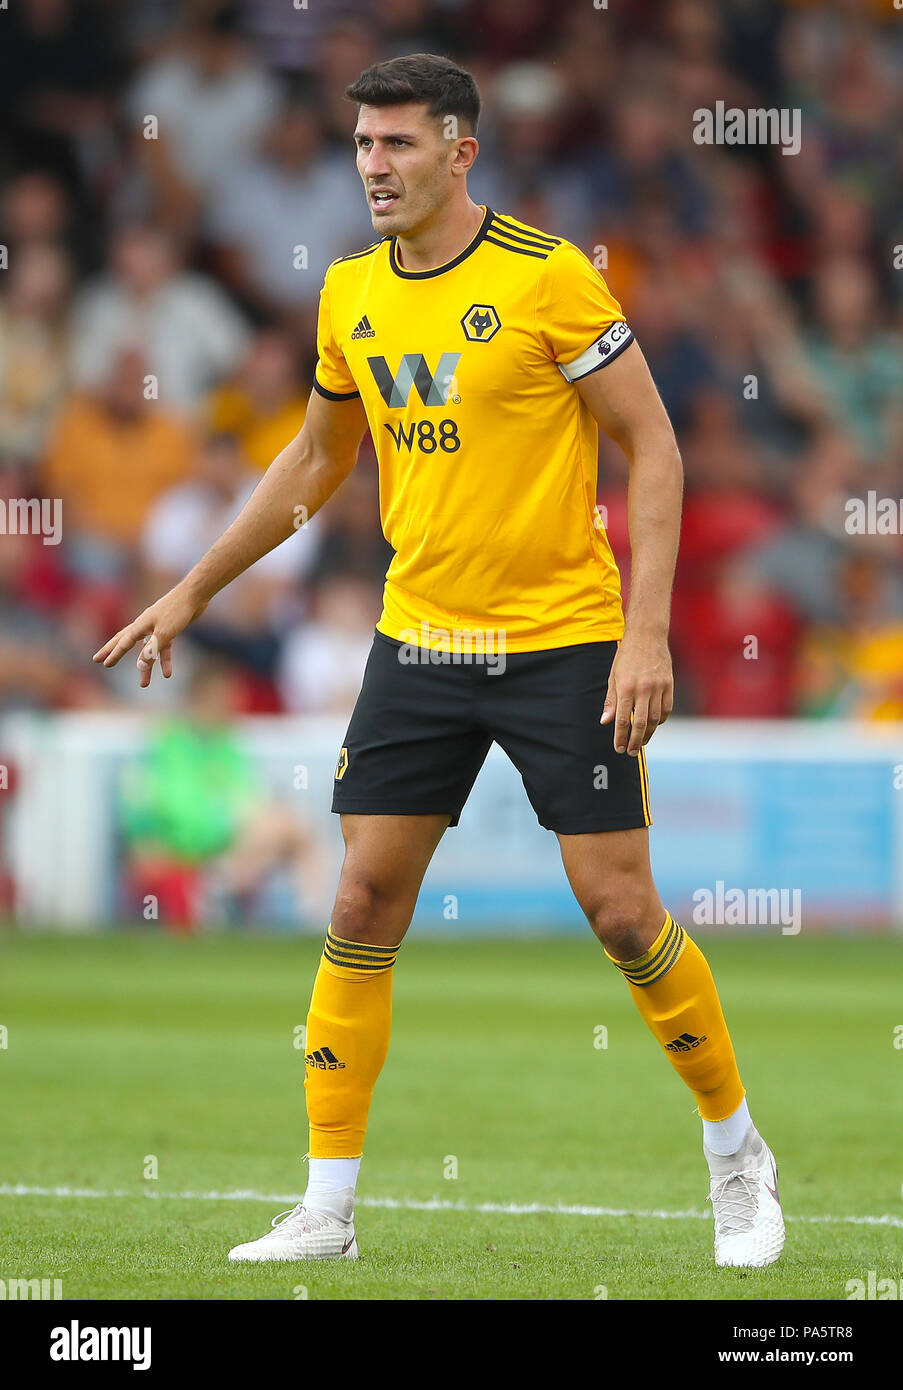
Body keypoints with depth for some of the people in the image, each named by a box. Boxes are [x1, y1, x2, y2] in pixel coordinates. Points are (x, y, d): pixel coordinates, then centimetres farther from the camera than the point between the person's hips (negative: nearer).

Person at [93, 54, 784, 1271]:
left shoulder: (547, 278, -12)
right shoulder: (352, 294, 5)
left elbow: (654, 450, -10)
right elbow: (316, 462, 20)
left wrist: (647, 632, -17)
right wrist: (192, 592, 21)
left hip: (562, 642, -5)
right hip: (418, 643, 5)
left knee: (620, 907, -5)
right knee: (365, 899, 0)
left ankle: (738, 1156, 16)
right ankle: (328, 1208, 6)